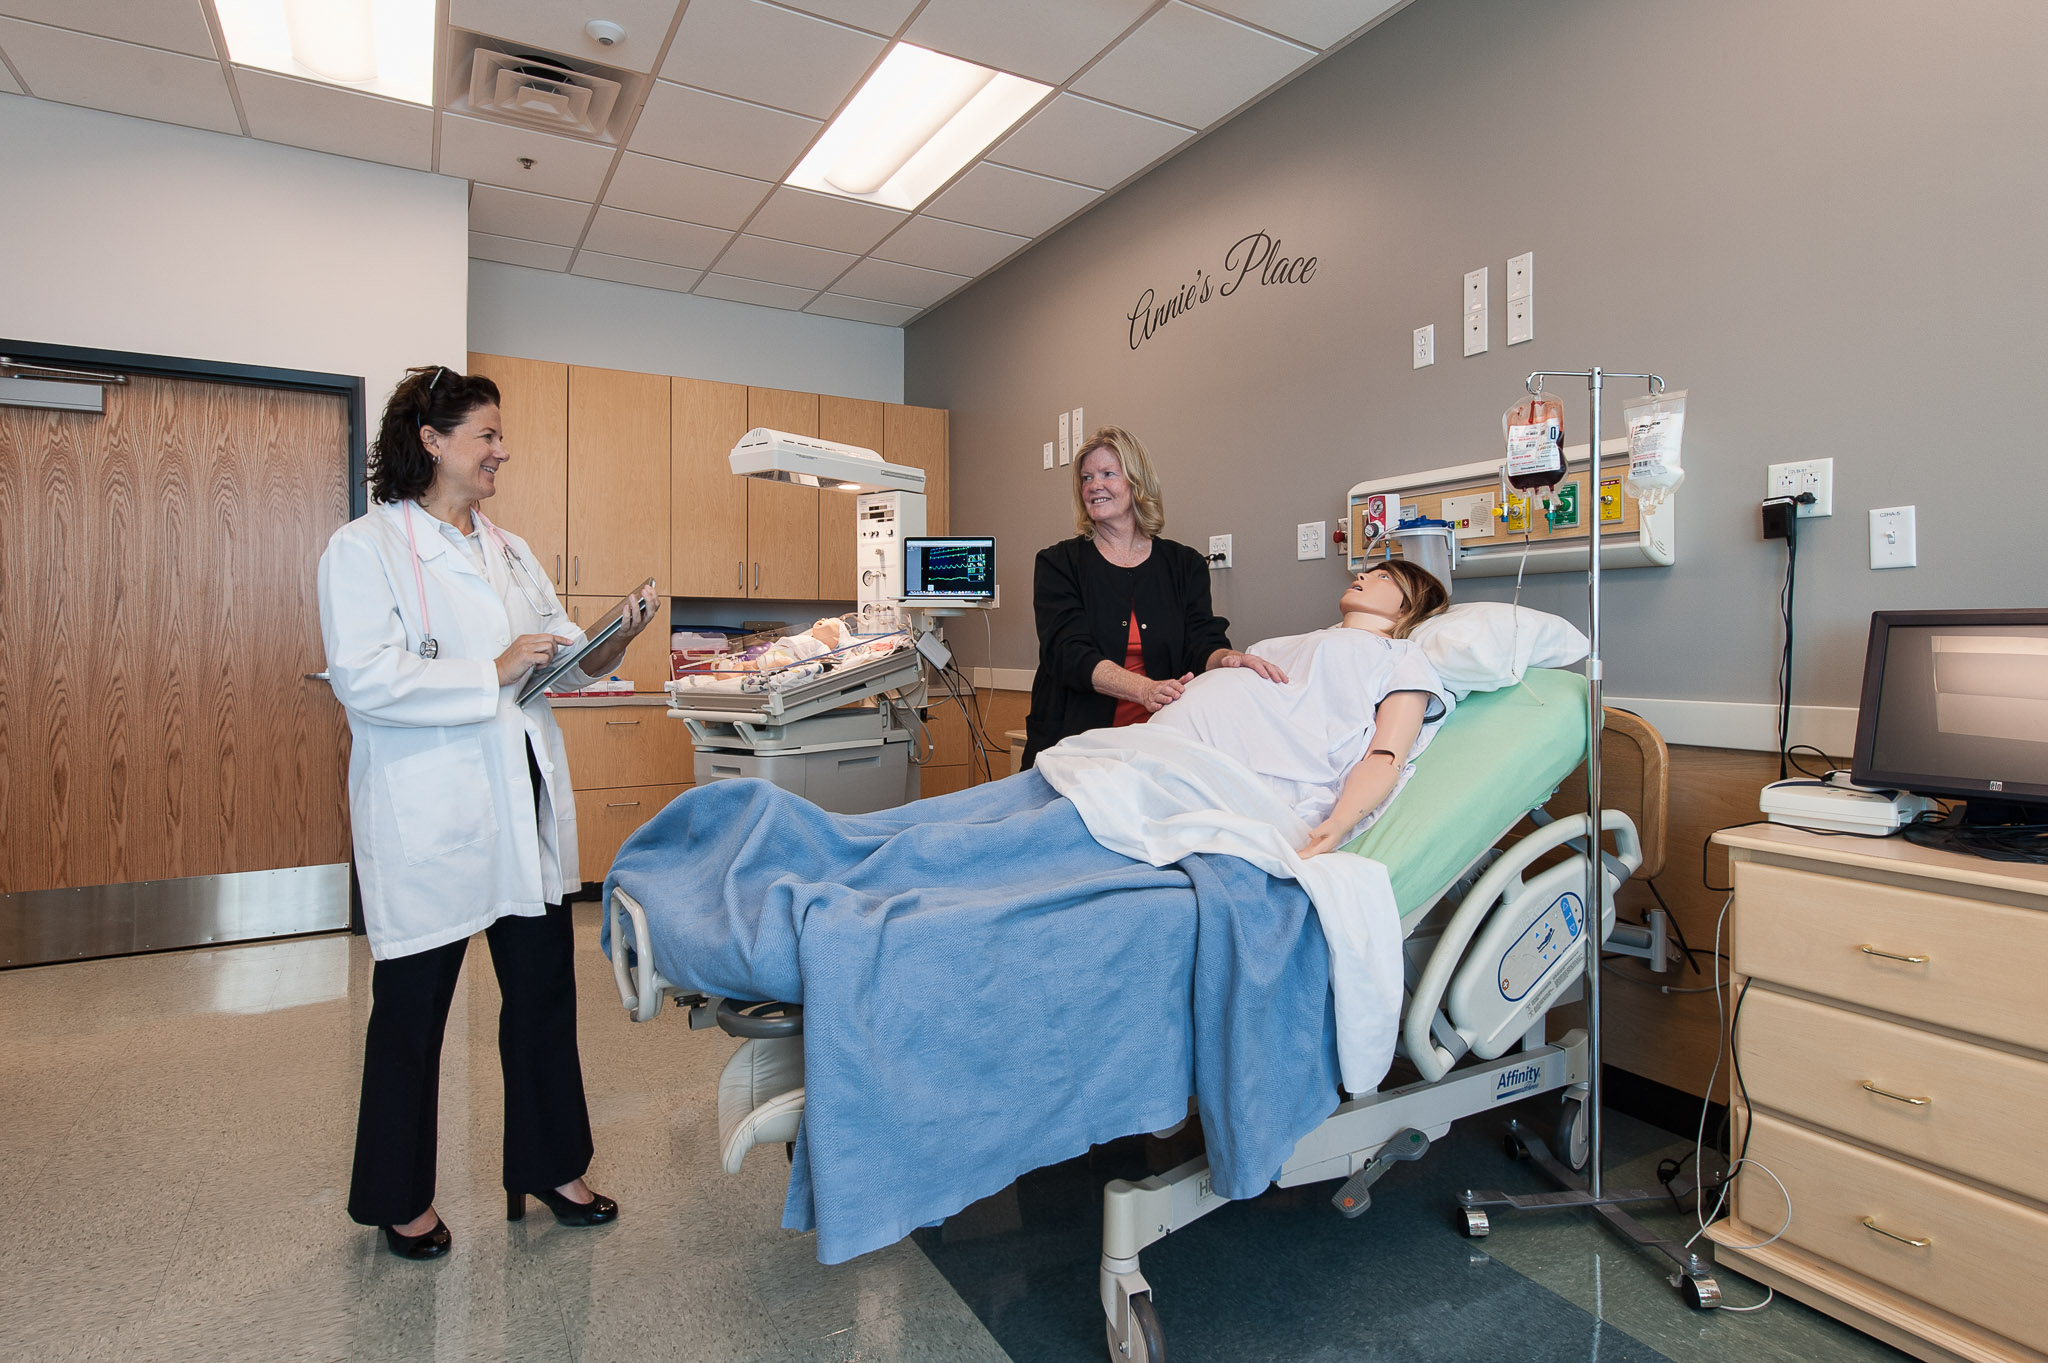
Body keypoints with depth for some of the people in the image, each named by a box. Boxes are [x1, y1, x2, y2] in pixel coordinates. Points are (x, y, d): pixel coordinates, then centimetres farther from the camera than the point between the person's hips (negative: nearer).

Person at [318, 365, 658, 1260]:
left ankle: (550, 1164, 31)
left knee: (544, 991, 13)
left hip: (524, 806, 6)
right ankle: (400, 1200, 31)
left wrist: (614, 642, -6)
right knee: (412, 1011, 10)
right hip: (426, 816, -6)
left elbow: (563, 657, 12)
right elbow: (364, 680, -19)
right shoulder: (365, 548, -7)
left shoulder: (509, 551, 13)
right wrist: (493, 674, -20)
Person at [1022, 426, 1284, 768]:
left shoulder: (1186, 565, 14)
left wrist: (1226, 659, -24)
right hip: (1076, 739, -1)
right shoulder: (1058, 563, 7)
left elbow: (1202, 644, 2)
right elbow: (1069, 653, -8)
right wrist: (1145, 690, -26)